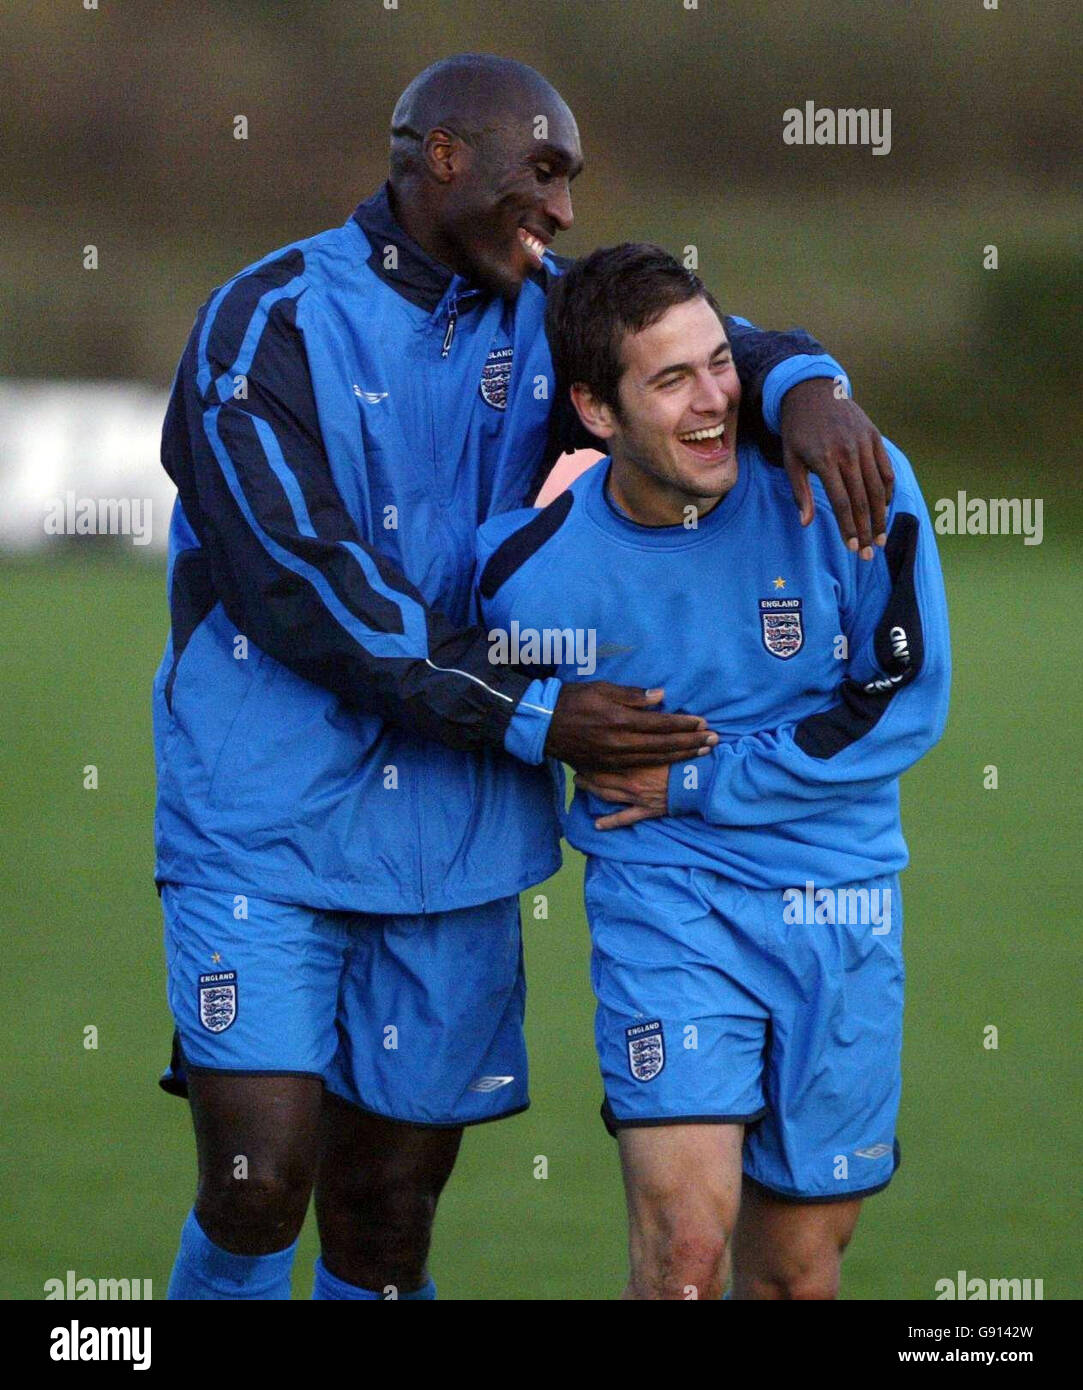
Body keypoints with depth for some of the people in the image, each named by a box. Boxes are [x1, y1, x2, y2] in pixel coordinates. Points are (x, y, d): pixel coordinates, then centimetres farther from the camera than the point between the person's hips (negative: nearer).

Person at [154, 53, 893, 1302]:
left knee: (388, 1221, 7)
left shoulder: (537, 316, 8)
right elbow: (301, 590, -16)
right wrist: (534, 717, -16)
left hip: (449, 839, 5)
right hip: (263, 824, -5)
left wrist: (803, 386, -20)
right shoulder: (270, 322, -9)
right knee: (259, 1188, -15)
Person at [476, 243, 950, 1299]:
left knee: (796, 1271, 9)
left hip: (842, 908, 2)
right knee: (684, 1248, -19)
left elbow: (905, 702, -6)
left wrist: (697, 783, -8)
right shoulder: (529, 568, -11)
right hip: (661, 898, -1)